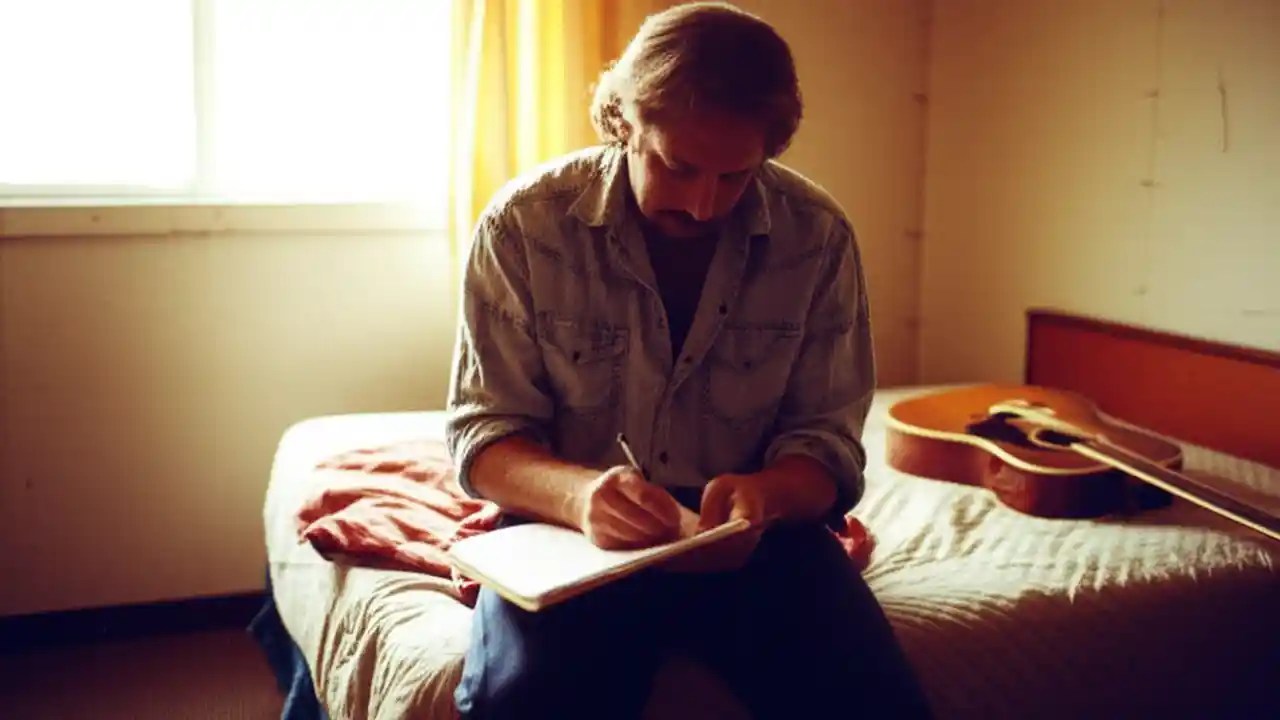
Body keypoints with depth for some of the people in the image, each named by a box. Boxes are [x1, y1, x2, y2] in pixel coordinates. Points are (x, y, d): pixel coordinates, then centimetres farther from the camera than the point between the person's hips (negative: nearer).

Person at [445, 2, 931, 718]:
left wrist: (765, 494, -27)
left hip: (754, 530, 2)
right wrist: (578, 492, -28)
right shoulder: (525, 223, -9)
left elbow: (827, 442, -2)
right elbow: (484, 431, -6)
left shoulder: (818, 235, -6)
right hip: (572, 529, -1)